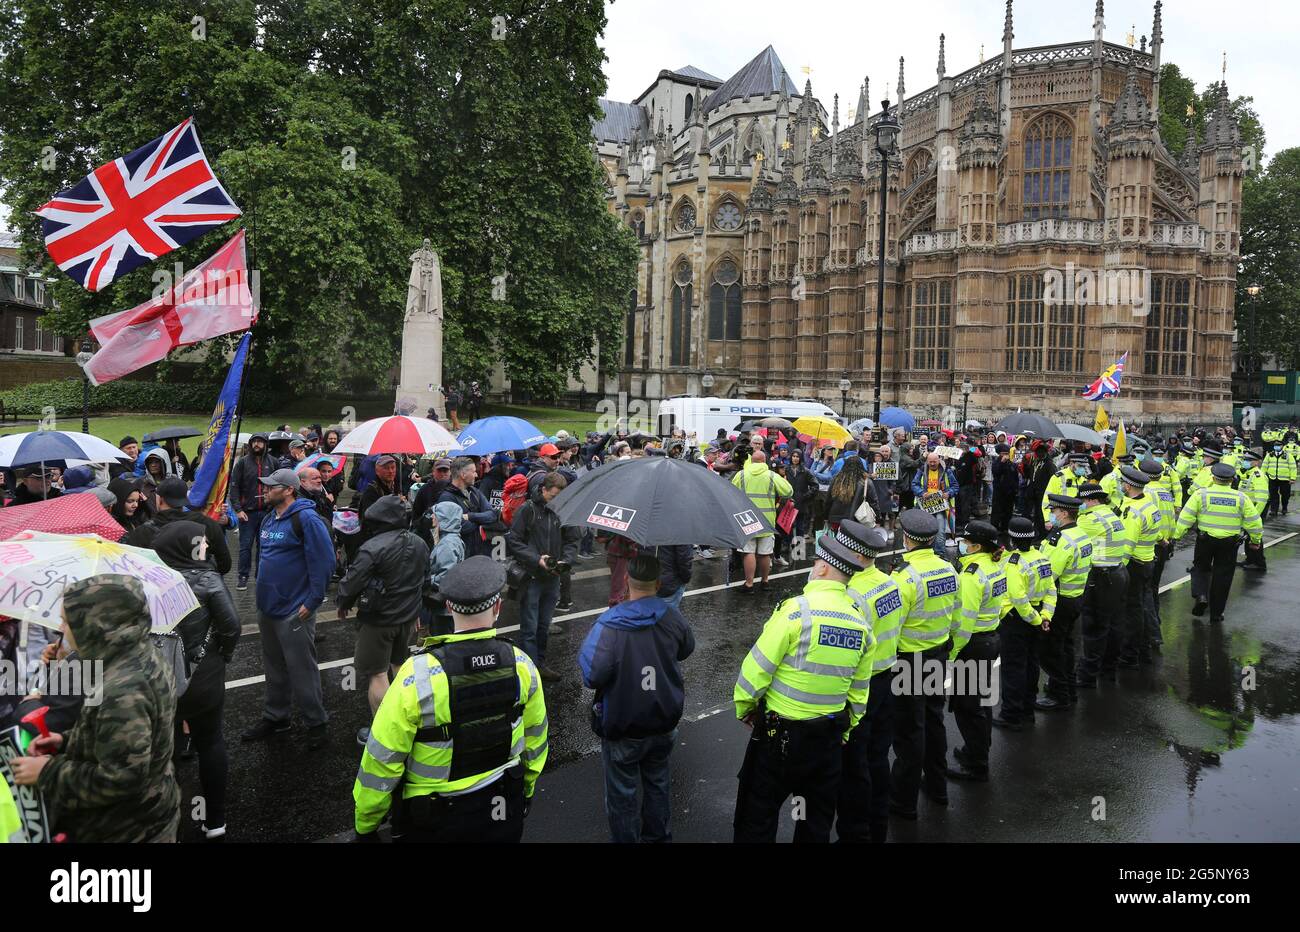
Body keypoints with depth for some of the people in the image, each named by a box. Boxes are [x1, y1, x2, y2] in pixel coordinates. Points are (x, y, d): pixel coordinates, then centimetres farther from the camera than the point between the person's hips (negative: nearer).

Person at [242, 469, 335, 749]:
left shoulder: (306, 519, -17)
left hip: (294, 611, -8)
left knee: (302, 670, 1)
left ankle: (316, 723, 14)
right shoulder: (269, 518, 10)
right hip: (267, 607, 8)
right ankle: (275, 717, 35)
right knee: (274, 667, 20)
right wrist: (264, 590, 18)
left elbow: (324, 561, -20)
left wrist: (311, 601, -18)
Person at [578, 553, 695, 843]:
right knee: (657, 783, 26)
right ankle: (658, 835, 43)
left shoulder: (609, 625, -26)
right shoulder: (672, 617, -12)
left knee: (622, 793, 14)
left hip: (622, 728, -4)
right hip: (664, 722, 5)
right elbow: (686, 649, 8)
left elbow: (592, 676, -30)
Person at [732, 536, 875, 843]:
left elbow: (758, 667, -15)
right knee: (818, 820, 20)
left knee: (758, 817, 9)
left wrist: (744, 707, 2)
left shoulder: (796, 610, -18)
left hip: (779, 733, -5)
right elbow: (859, 694, 7)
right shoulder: (861, 624, -1)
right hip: (829, 738, 5)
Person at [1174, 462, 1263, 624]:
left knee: (1201, 568, 21)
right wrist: (1256, 540, 16)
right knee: (1222, 577, 11)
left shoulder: (1201, 494, -11)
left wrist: (1176, 535, -2)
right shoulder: (1241, 498, -6)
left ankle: (1200, 595, -4)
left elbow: (1186, 517, -11)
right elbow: (1253, 522, 1)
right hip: (1230, 544, 1)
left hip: (1204, 540, -1)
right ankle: (1216, 614, 19)